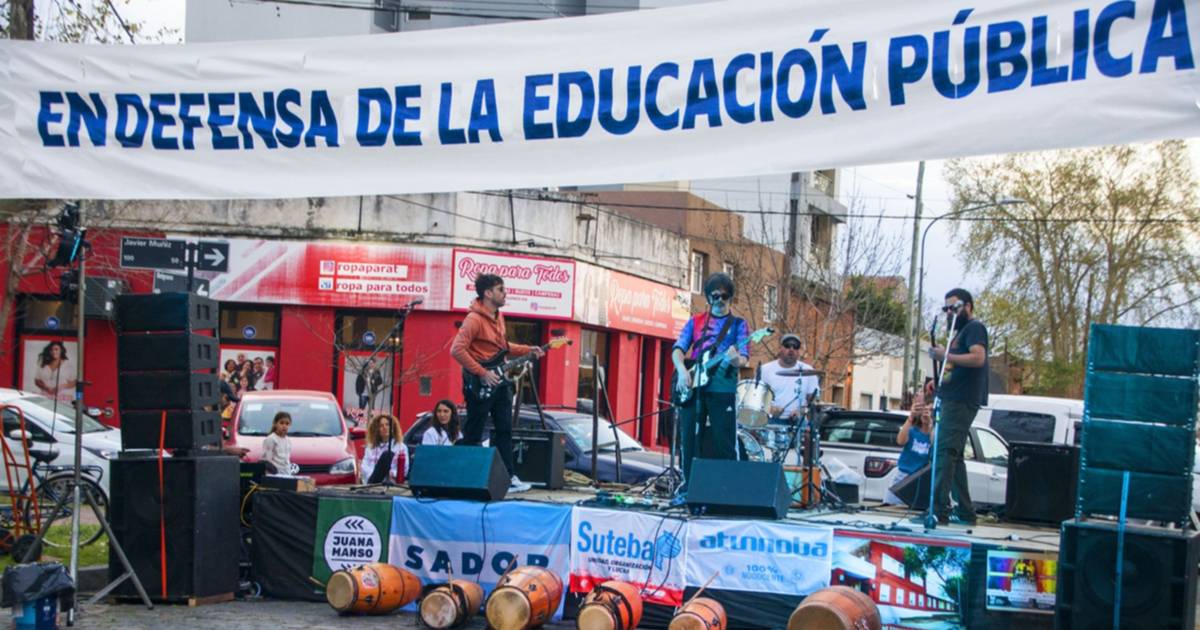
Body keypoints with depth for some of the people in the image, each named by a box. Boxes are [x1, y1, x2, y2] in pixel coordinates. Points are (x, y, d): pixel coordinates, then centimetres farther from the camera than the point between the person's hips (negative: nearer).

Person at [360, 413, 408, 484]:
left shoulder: (401, 447, 16)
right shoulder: (370, 448, 23)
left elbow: (404, 470, 4)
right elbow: (364, 468, 10)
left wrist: (393, 474, -17)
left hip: (391, 483, -1)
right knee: (387, 454, -25)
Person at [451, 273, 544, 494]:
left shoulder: (498, 316, 11)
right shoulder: (474, 319, -18)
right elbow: (457, 350, -25)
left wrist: (527, 350, 11)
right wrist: (482, 373, -24)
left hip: (499, 380, 9)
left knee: (504, 430, 9)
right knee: (473, 435, -1)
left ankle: (508, 476, 14)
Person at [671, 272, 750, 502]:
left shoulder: (738, 324, 9)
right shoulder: (695, 322, 15)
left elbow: (743, 358, -2)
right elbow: (678, 348, 5)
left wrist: (736, 359, -27)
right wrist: (682, 371, -15)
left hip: (722, 389, -3)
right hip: (692, 387, 3)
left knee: (724, 442, -5)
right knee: (690, 439, 5)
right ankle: (689, 488, 13)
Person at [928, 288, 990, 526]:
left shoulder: (974, 328, -4)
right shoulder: (959, 332, 25)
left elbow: (978, 357, -20)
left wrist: (946, 356, -22)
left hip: (961, 401, -11)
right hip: (952, 399, 11)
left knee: (945, 452, -17)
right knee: (953, 456, 11)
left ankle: (939, 510, -22)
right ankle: (965, 511, 13)